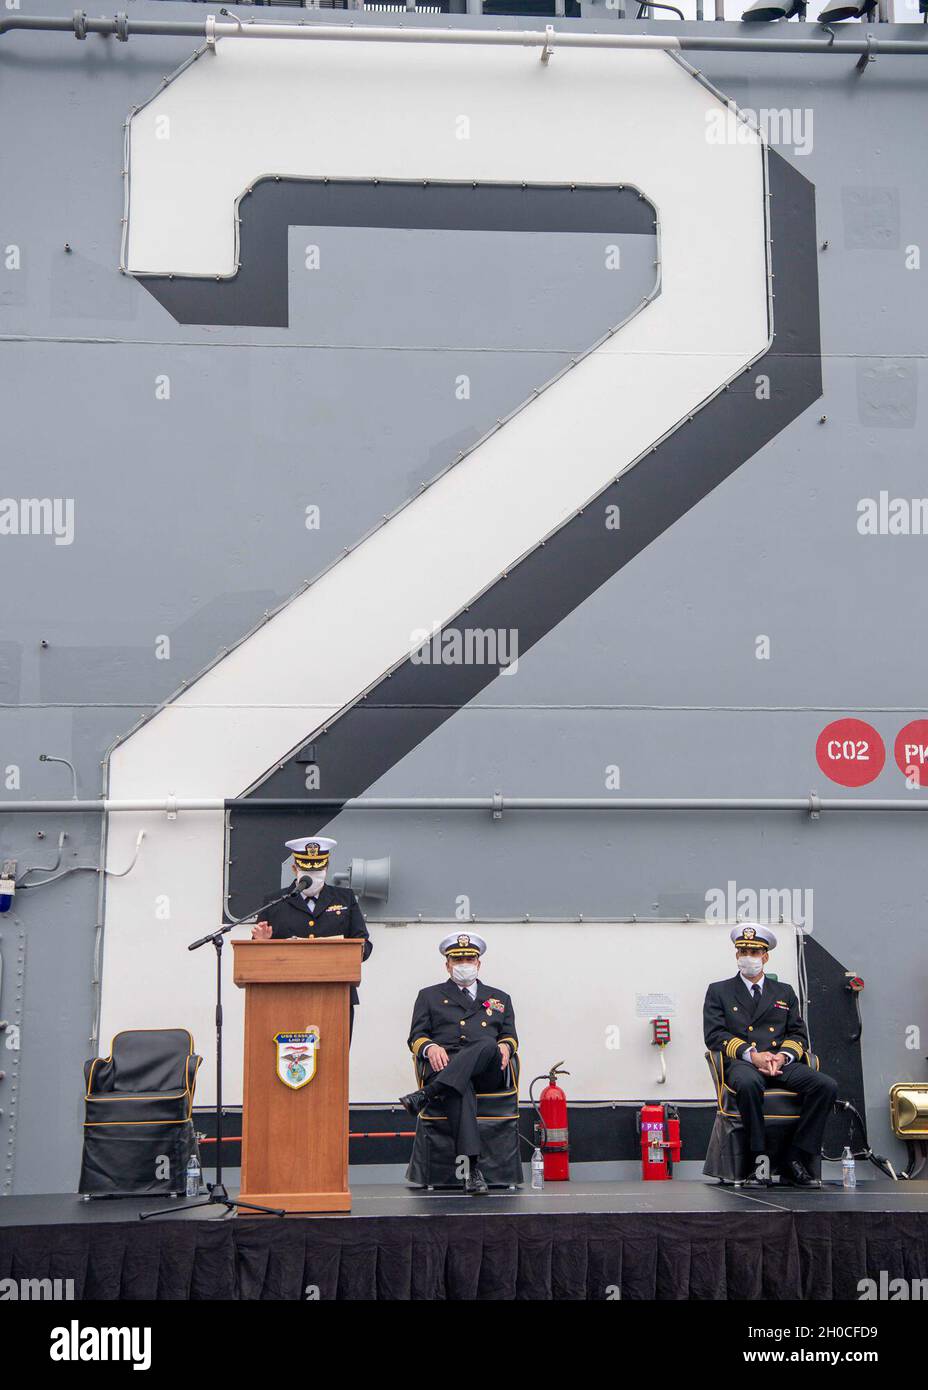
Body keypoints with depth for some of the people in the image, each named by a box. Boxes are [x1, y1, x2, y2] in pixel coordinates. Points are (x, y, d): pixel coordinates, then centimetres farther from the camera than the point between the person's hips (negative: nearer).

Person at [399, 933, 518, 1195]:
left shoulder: (499, 998, 31)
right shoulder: (429, 996, 26)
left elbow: (510, 1035, 23)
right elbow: (416, 1037, 15)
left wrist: (505, 1046, -3)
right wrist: (430, 1047, -9)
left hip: (489, 1073, 1)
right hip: (444, 1066, -1)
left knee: (487, 1045, -38)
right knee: (460, 1091, -40)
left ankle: (427, 1095, -46)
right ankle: (471, 1168, -50)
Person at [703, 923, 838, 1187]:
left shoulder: (784, 992, 25)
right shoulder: (719, 991, 15)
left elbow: (799, 1034, 17)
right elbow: (715, 1035, 2)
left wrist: (782, 1056, -7)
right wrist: (751, 1054, -13)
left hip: (781, 1065, 3)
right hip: (741, 1064, -3)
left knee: (826, 1086, -25)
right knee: (749, 1083, -41)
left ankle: (795, 1164, -22)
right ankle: (758, 1159, -28)